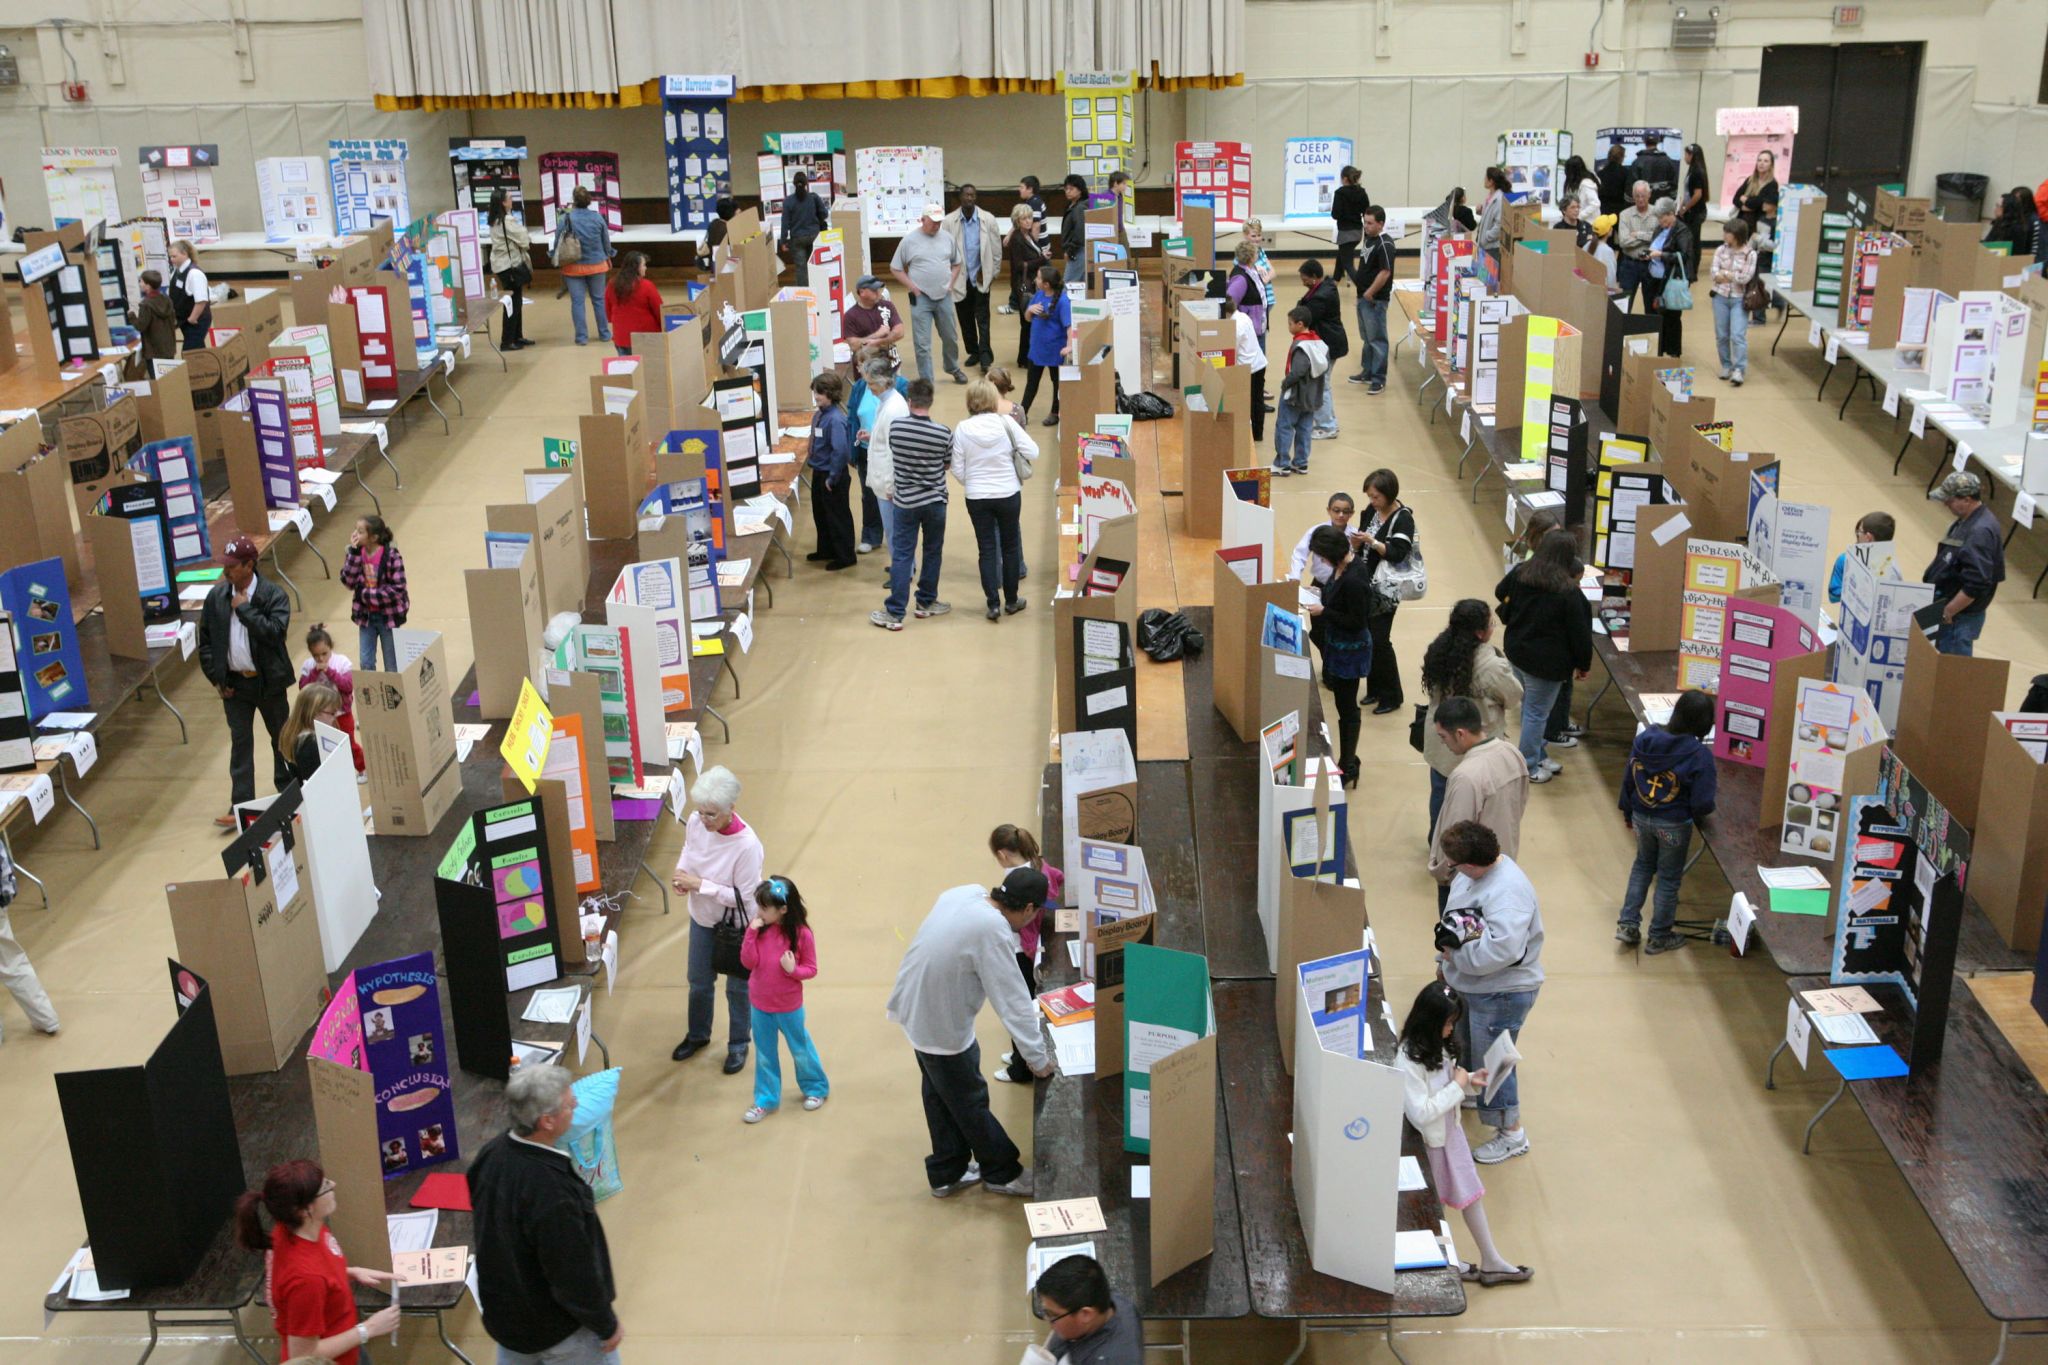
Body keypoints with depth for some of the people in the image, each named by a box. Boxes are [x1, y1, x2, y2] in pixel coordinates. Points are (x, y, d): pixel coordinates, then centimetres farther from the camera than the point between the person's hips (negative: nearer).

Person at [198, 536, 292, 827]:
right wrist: (215, 677, 1)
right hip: (234, 683, 3)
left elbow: (274, 632, -24)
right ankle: (241, 807, 5)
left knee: (281, 738, 12)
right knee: (240, 744, 4)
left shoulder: (273, 594, -11)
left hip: (268, 681, -3)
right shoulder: (217, 596, 0)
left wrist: (244, 608, -21)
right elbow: (205, 639, 6)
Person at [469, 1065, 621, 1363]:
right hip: (558, 1328, -7)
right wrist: (606, 1325, -11)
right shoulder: (550, 1190, -38)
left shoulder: (491, 1154, -12)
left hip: (502, 1310, 7)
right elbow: (575, 1273, -27)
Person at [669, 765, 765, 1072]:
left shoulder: (747, 845, -36)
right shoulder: (695, 822, -18)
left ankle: (738, 1045, 40)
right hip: (703, 919, 5)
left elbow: (743, 897, -28)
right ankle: (698, 1035, 50)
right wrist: (681, 870, -16)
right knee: (699, 981, 25)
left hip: (736, 926, -5)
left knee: (737, 987, 17)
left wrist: (699, 884, -30)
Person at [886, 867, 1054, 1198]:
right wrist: (1037, 1058, -17)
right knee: (970, 1103, 13)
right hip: (943, 1028, -8)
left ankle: (946, 1173, 39)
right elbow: (1013, 1002, -25)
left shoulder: (964, 894, -10)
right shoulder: (993, 932, -31)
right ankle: (1003, 1173, 32)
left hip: (914, 1009, 8)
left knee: (941, 1095, 24)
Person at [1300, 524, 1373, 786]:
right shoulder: (1346, 563, -2)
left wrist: (1323, 611, -21)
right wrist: (1319, 592, 3)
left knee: (1347, 707, 3)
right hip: (1338, 643, 10)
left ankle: (1347, 768, 17)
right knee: (1344, 703, 20)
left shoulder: (1353, 579, -30)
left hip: (1350, 649, -10)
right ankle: (1348, 762, 34)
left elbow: (1356, 622, -25)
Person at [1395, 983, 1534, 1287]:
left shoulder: (1434, 1047, -2)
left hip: (1451, 1131, 9)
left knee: (1470, 1195, 16)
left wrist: (1470, 1080, -6)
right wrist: (1457, 1086, -23)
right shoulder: (1408, 1061, -30)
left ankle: (1491, 1262, 28)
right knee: (1432, 1206, 12)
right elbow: (1420, 1112, -31)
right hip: (1430, 1141, -9)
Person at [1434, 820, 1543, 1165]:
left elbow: (1501, 950, -40)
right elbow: (1454, 916, 13)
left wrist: (1456, 955, -27)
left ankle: (1512, 1134, 19)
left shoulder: (1508, 891, -33)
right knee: (1467, 1047, 28)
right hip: (1468, 985, 9)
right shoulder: (1469, 874, -4)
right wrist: (1444, 960, 12)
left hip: (1502, 993, -9)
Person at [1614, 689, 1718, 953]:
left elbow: (1628, 778, 2)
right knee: (1669, 877, 14)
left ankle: (1628, 924, 25)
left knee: (1643, 865, 27)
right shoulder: (1700, 755, -24)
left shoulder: (1645, 738, -9)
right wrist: (1697, 813, 3)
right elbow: (1702, 803, -22)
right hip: (1674, 826, -4)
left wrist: (1628, 811, 17)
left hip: (1642, 817, 5)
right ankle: (1659, 938, 27)